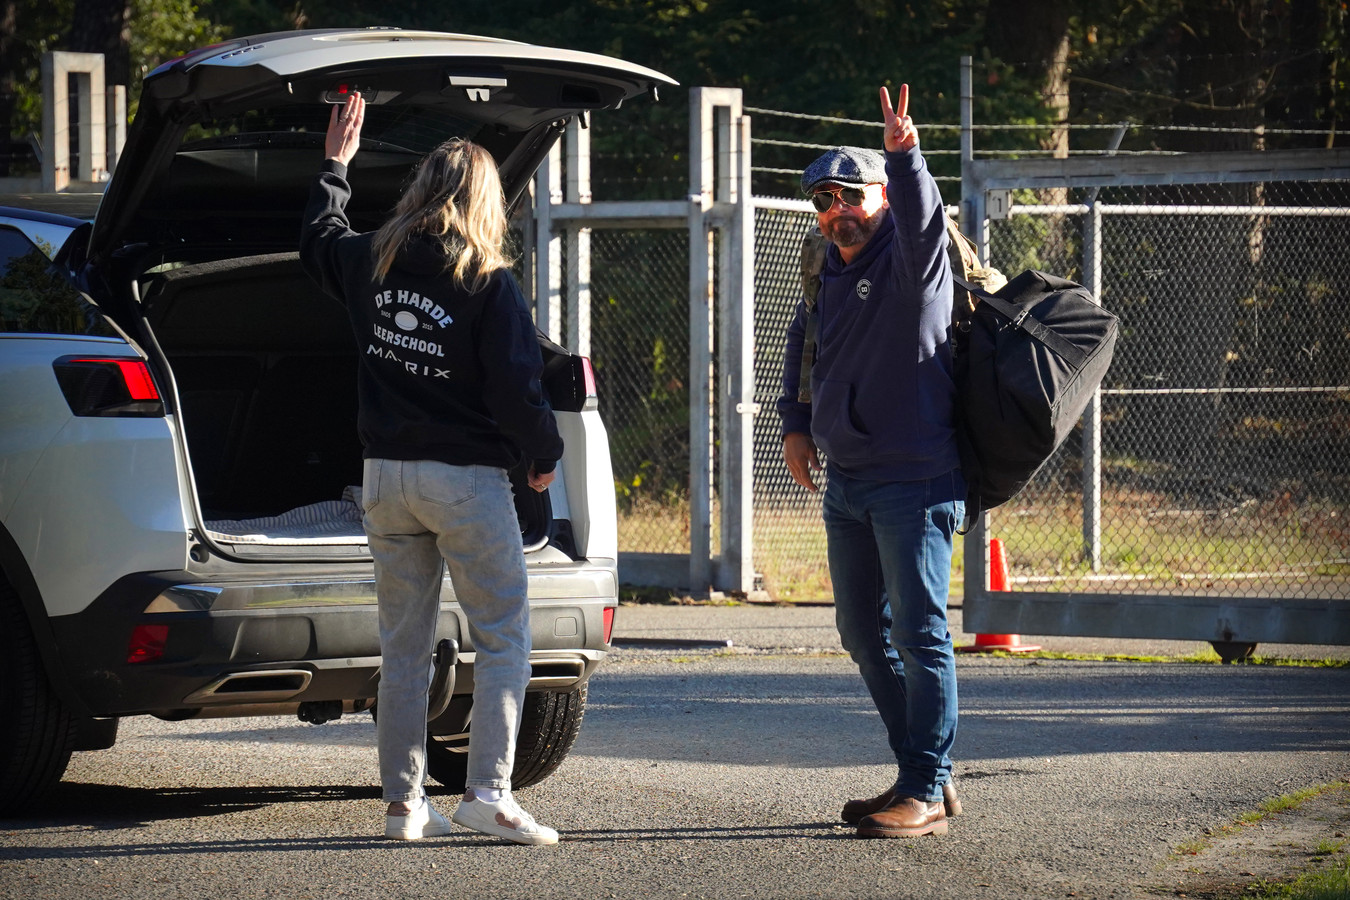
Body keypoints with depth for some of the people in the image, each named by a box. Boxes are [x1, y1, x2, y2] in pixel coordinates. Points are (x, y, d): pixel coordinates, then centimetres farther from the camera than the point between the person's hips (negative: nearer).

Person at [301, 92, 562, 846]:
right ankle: (488, 792, -12)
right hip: (466, 477, -6)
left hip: (387, 473, 6)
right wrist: (546, 454, 2)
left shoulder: (373, 261, 4)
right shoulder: (488, 283, -13)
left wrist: (336, 165, 40)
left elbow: (319, 242, 27)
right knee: (504, 637, 0)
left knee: (403, 644, 12)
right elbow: (516, 387, -15)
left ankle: (404, 801, 14)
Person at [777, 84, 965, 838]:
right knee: (864, 633, 13)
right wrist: (796, 422, 20)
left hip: (914, 479, -9)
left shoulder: (908, 260, -10)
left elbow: (922, 224, -34)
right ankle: (924, 775, 22)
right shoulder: (829, 271, 12)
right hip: (845, 481, 9)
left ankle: (926, 792, -7)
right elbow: (803, 345, 30)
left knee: (919, 632, -9)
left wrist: (906, 157, -51)